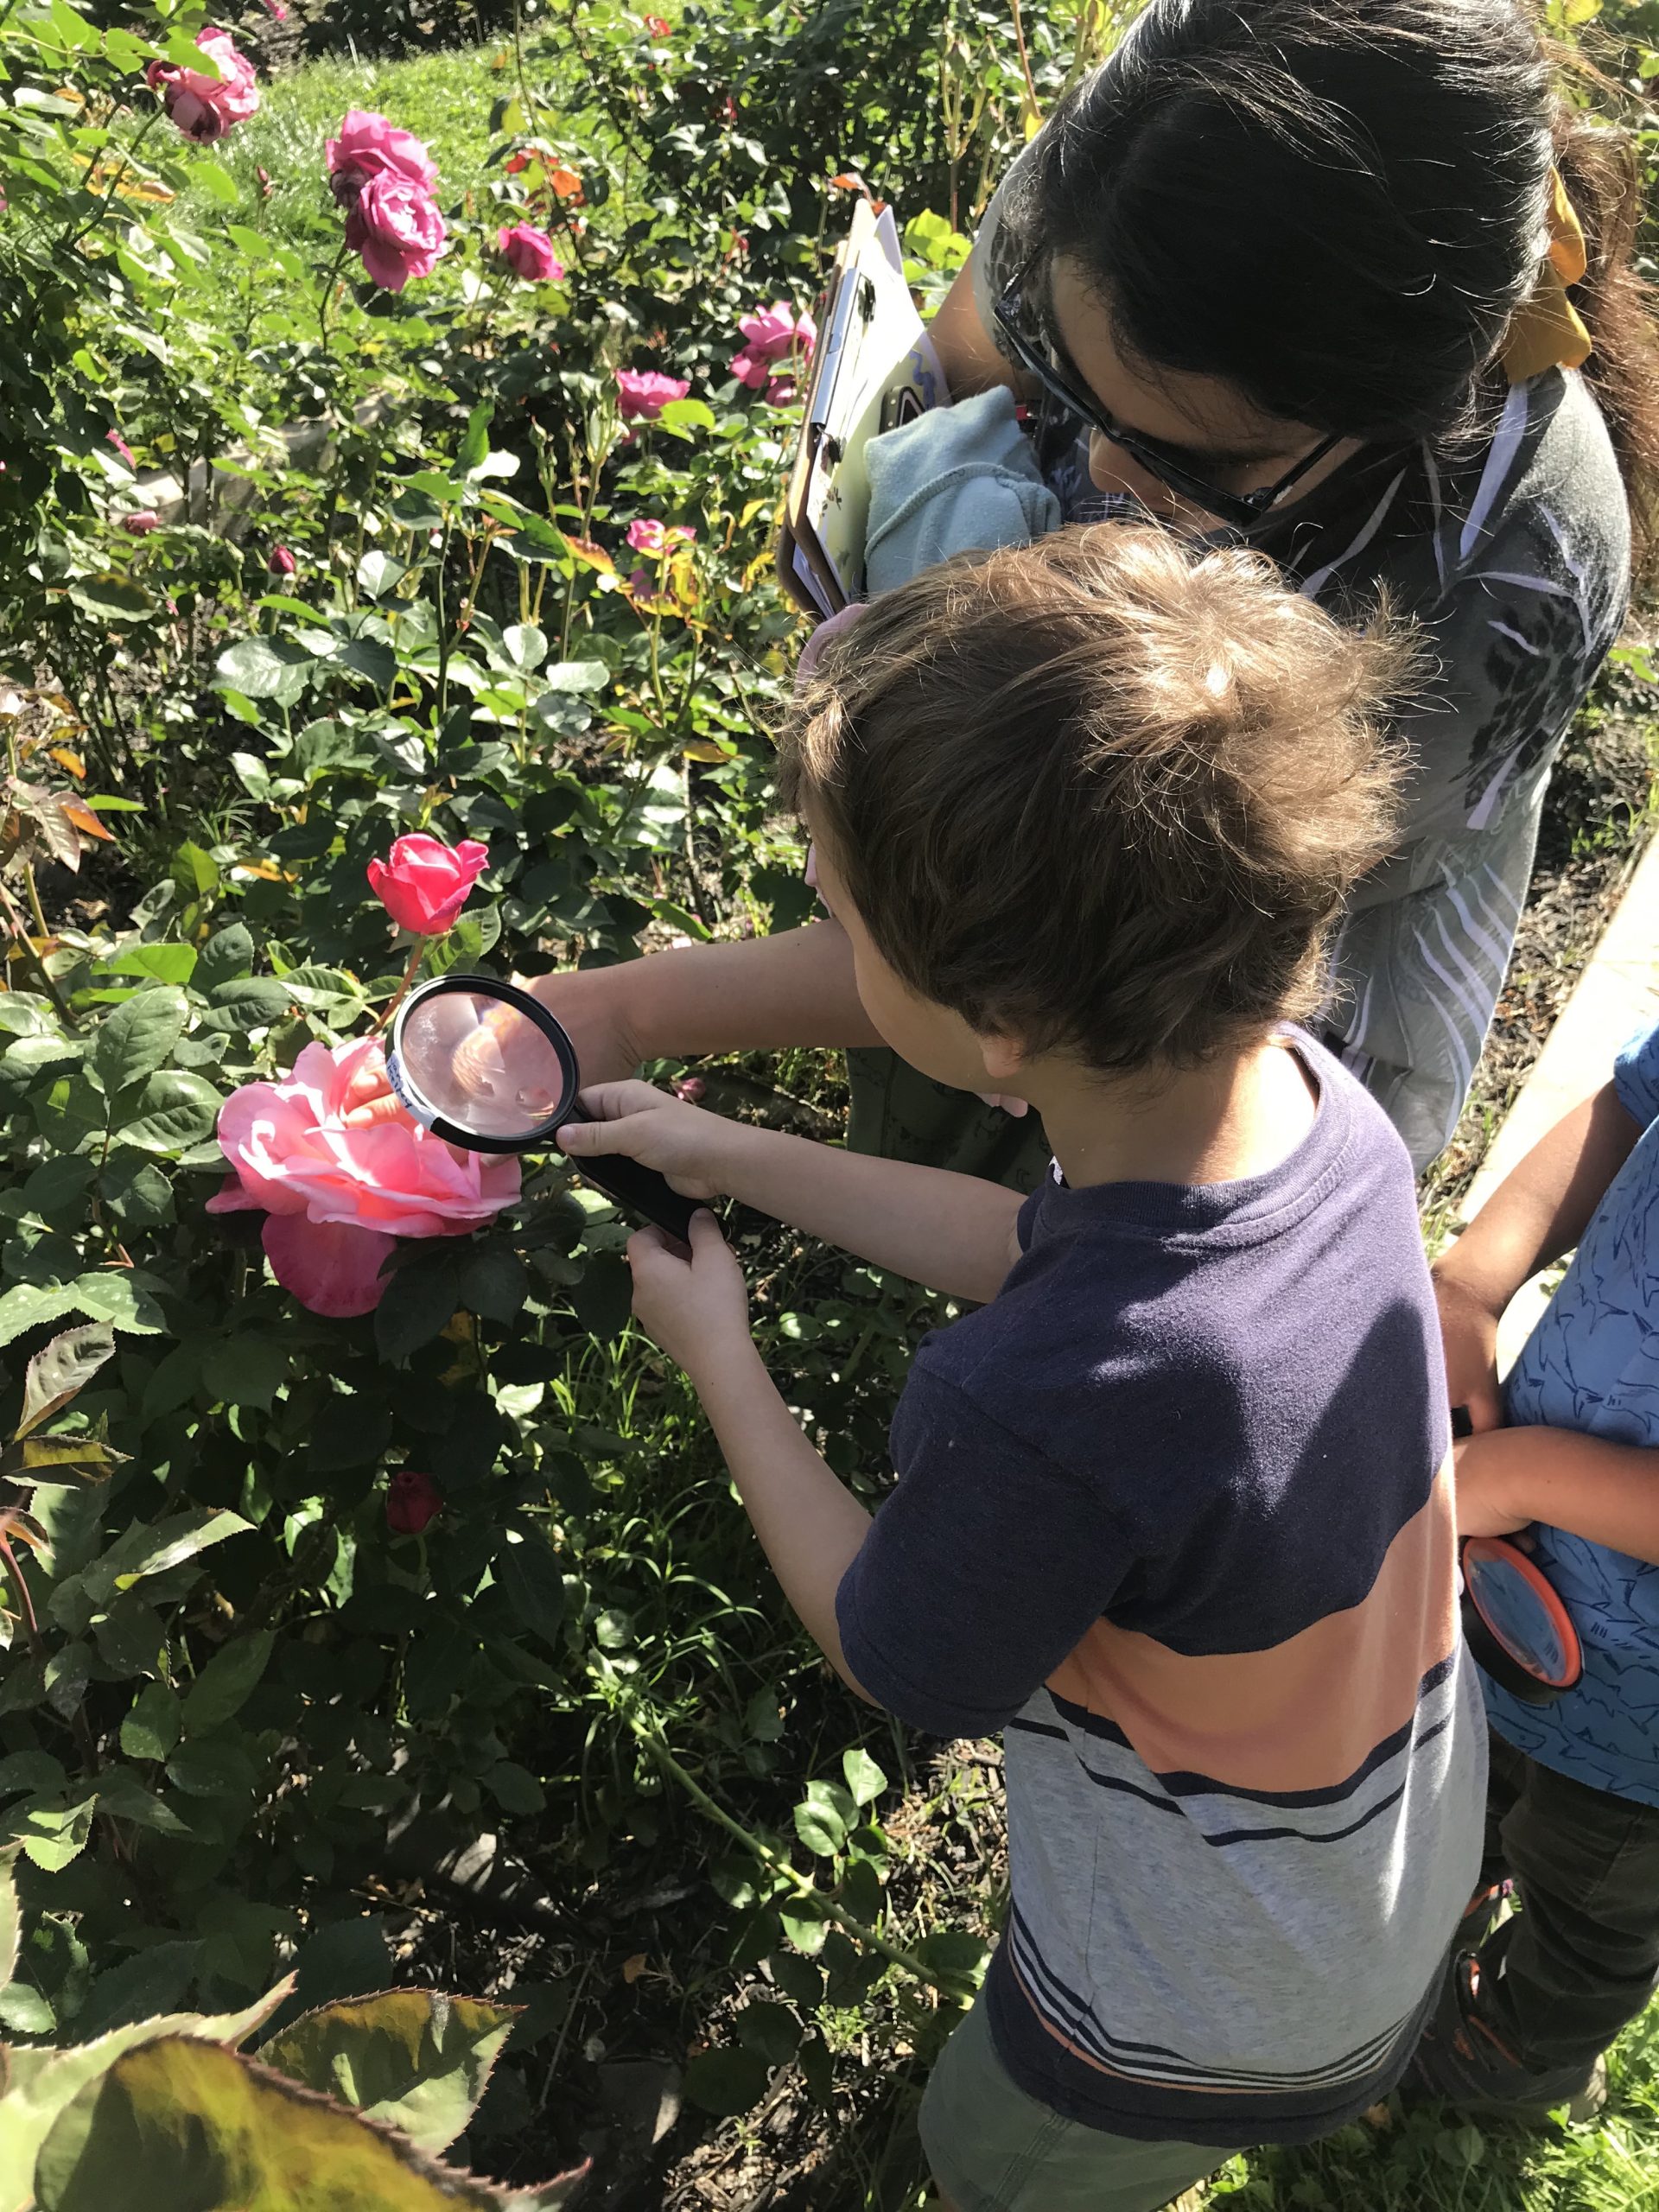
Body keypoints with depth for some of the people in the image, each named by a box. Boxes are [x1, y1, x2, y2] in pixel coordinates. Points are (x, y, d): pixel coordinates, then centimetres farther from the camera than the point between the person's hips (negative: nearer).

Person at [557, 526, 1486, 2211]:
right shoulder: (1316, 1104, -24)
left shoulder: (1043, 1413, -45)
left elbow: (895, 1664, -21)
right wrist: (734, 1156, 2)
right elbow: (1041, 1246, -2)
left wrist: (720, 1363, -9)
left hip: (1205, 2036, -5)